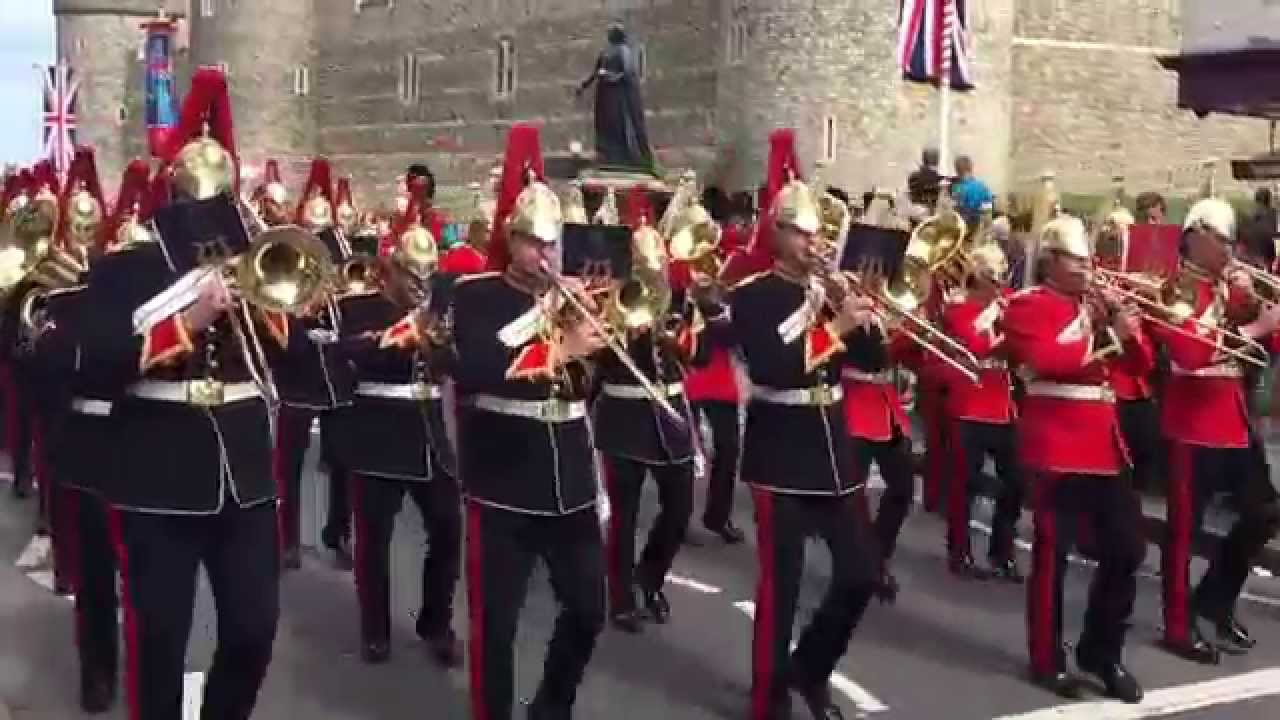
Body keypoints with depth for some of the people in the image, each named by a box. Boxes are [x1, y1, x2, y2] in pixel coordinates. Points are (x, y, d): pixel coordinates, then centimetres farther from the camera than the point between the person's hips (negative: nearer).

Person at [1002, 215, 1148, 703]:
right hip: (1058, 443, -7)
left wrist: (1126, 329, -2)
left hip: (1104, 442, 7)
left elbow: (1140, 359, 16)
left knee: (1128, 549, 7)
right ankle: (1048, 660, 10)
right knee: (1053, 553, -1)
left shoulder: (1096, 303, 18)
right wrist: (1098, 342, -18)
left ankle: (1101, 651, 20)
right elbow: (1044, 360, -21)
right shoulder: (1028, 305, -3)